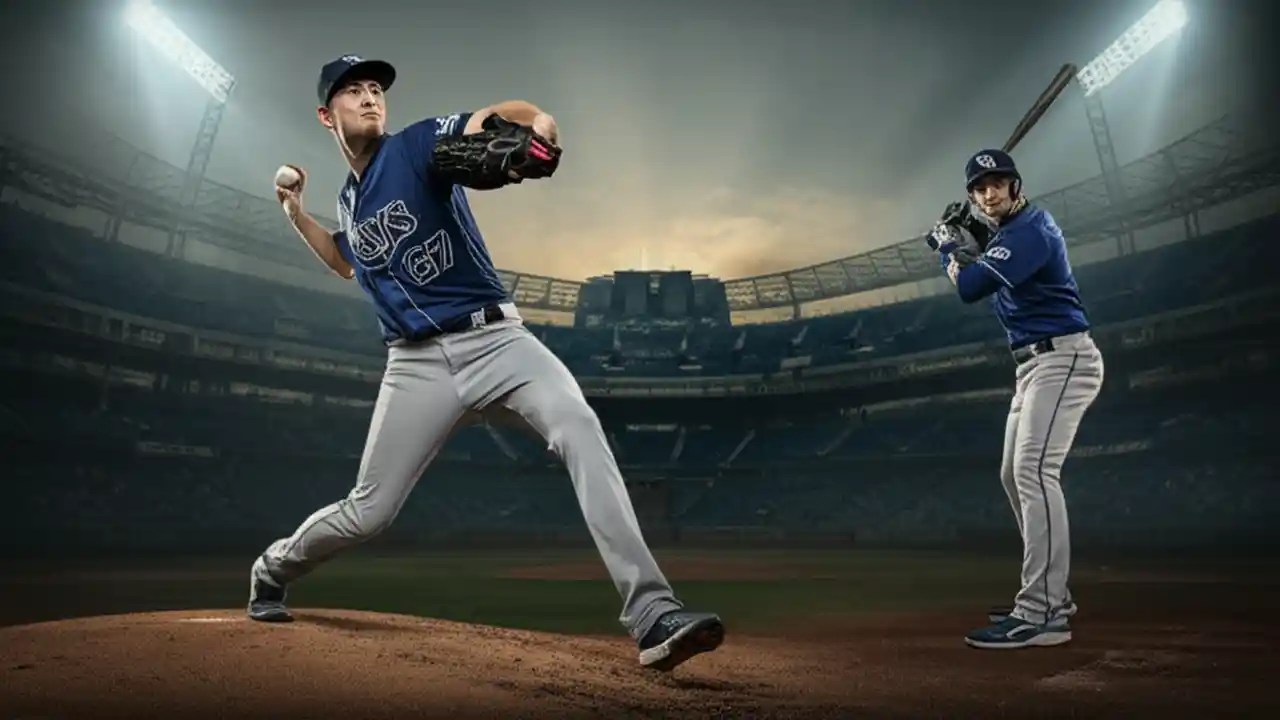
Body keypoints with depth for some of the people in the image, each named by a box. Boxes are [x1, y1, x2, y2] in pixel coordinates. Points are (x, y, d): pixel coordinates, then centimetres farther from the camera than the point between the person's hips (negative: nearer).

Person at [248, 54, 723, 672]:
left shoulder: (418, 145, -1)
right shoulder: (348, 201, 15)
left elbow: (506, 115, -19)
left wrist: (535, 126, -41)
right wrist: (296, 215, 26)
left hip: (496, 338, -3)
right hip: (418, 364, 4)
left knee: (578, 426, -31)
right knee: (367, 513, 5)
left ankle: (653, 616, -32)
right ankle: (272, 569, 39)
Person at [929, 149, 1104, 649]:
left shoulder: (1030, 230, -16)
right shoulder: (1008, 232, 15)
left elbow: (970, 287, -25)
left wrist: (949, 249, -5)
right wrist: (962, 243, 6)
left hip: (1061, 359, -11)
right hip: (1034, 363, 11)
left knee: (1035, 471, -21)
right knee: (1015, 475, 14)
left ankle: (1042, 616, -23)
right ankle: (1049, 594, 24)